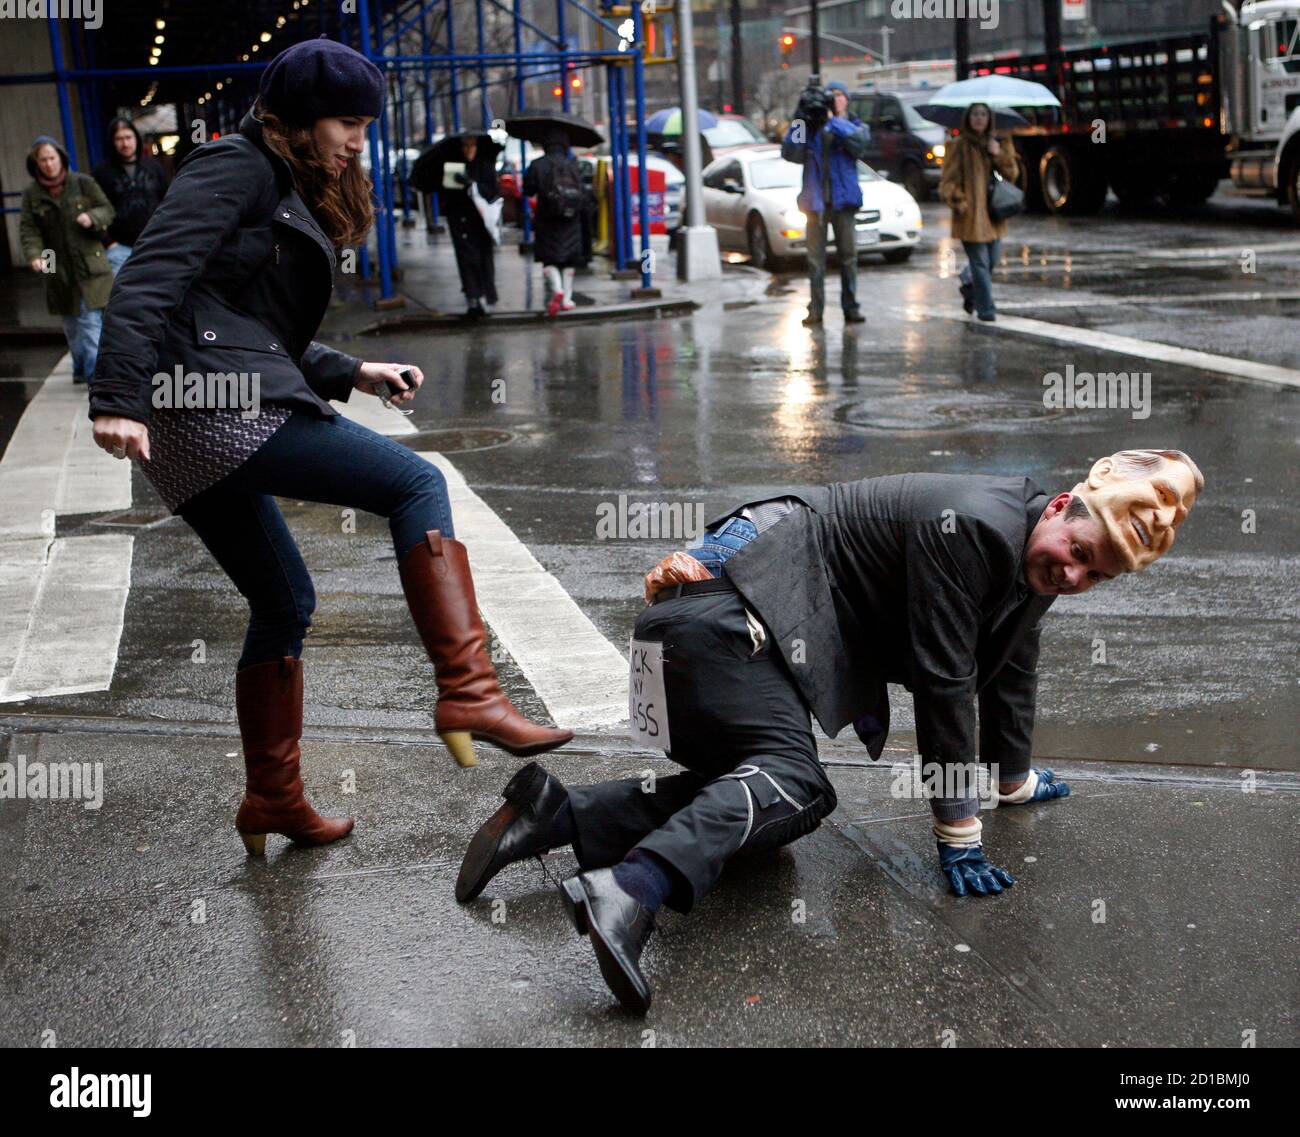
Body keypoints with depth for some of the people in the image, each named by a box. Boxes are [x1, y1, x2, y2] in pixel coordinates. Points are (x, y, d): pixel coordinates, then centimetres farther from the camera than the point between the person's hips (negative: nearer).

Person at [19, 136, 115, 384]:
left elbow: (107, 210, 3)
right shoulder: (32, 194, 3)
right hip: (59, 268, 3)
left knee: (90, 320, -9)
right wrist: (34, 255, -17)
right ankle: (81, 368, 27)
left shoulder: (83, 183, -2)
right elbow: (28, 229, 0)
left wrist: (92, 218, -19)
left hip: (89, 263, -3)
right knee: (71, 324, 12)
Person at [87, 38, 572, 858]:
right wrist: (119, 399, -26)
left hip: (197, 427, 11)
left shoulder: (288, 194, 27)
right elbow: (152, 276, -15)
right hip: (217, 402, -10)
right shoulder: (238, 167, -2)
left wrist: (355, 374, 17)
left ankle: (273, 800, 25)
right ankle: (468, 692, -22)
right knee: (416, 483, -13)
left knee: (285, 603, 16)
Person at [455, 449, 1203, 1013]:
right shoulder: (973, 527, -20)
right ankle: (629, 895, -47)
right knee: (793, 778, -28)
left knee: (756, 795, 9)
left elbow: (1009, 671, 27)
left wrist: (1015, 778, 39)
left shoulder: (1031, 564, 10)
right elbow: (941, 679, -20)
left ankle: (557, 814, 0)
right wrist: (959, 834, -14)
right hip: (729, 609, -11)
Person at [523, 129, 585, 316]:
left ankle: (557, 289, -23)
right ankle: (567, 299, 10)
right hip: (571, 221, 2)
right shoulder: (574, 166, 4)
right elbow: (583, 195, 4)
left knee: (549, 258, 1)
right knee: (569, 260, 11)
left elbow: (528, 190, 0)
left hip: (547, 218, -2)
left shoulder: (538, 165, -4)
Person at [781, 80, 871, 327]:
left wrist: (832, 119, -20)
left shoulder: (853, 125, 9)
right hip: (816, 201, 0)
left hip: (843, 200, 0)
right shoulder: (811, 128, 9)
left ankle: (850, 307, 5)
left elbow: (861, 140, -15)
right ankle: (815, 309, 1)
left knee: (848, 256, 1)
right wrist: (799, 120, -15)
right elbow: (790, 153, -5)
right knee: (815, 258, -1)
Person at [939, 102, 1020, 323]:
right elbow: (948, 180, -4)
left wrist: (999, 155, -8)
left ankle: (970, 287, 39)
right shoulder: (960, 145, -2)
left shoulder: (998, 144, 14)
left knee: (992, 260, 12)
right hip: (971, 214, -6)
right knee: (980, 263, -7)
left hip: (993, 213, 6)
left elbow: (1011, 174, 8)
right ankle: (986, 309, -3)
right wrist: (958, 202, -16)